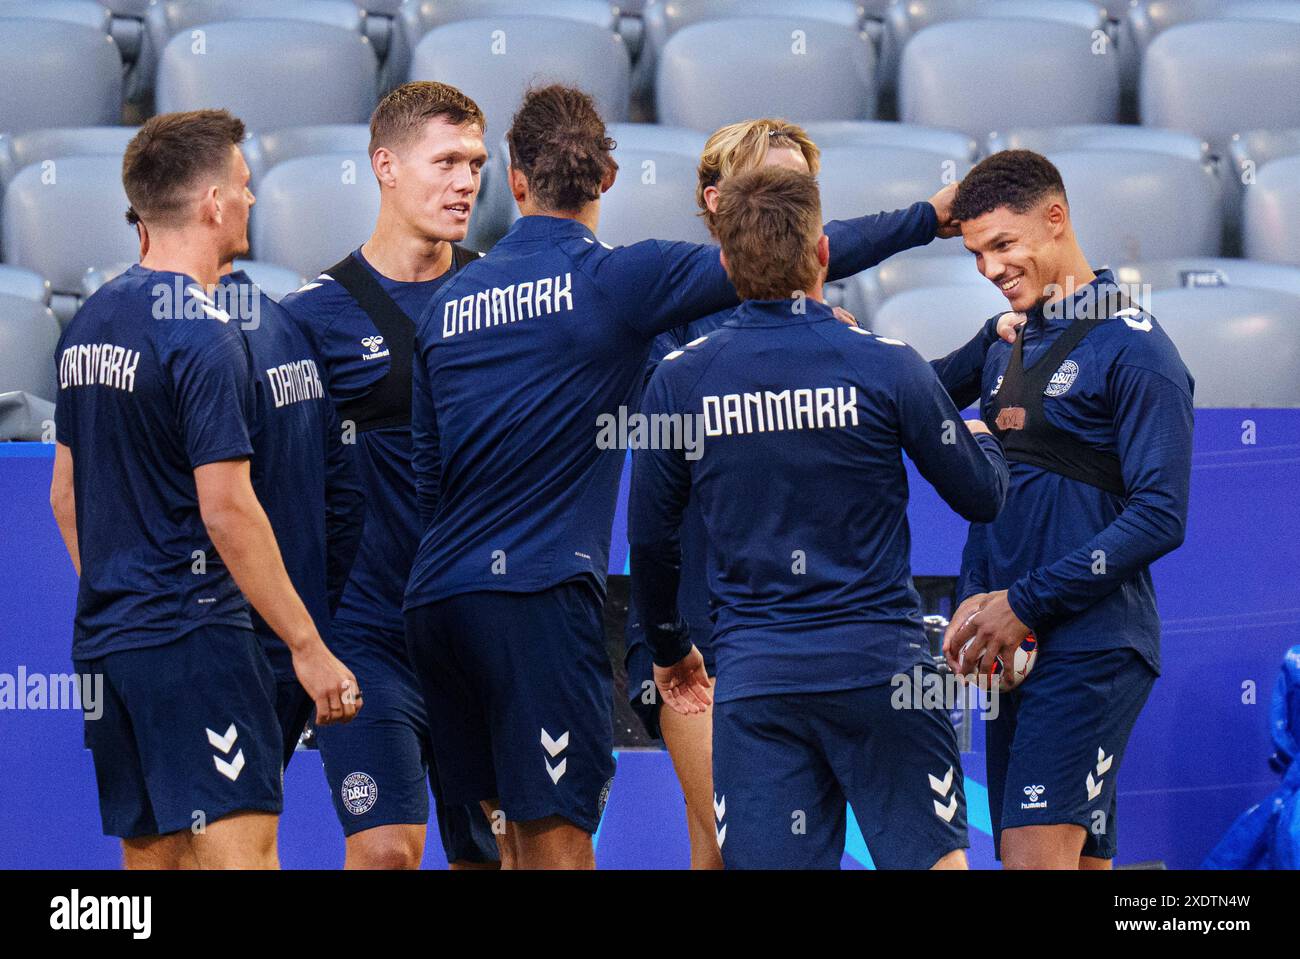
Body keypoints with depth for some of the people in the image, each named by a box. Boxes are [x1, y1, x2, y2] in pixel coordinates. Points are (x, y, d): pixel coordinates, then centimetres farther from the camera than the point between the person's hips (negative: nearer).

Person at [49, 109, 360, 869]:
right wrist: (308, 646, -15)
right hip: (193, 636, -9)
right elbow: (227, 510, -18)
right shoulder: (201, 333, -14)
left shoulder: (92, 320, 13)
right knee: (241, 848, -13)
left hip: (105, 638, 9)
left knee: (151, 853, 11)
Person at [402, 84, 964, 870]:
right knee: (557, 841, -8)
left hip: (436, 599, 6)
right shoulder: (618, 279, -4)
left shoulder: (448, 303, 13)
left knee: (500, 839, 12)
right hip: (536, 598, -6)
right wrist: (930, 217, 8)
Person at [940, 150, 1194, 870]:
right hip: (1016, 649, 8)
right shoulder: (1007, 353, 18)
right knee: (1079, 861, 7)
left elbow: (1160, 515, -14)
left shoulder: (1132, 348, -8)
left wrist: (1024, 603, -15)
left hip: (1091, 644, -8)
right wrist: (973, 603, 3)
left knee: (1036, 853, -18)